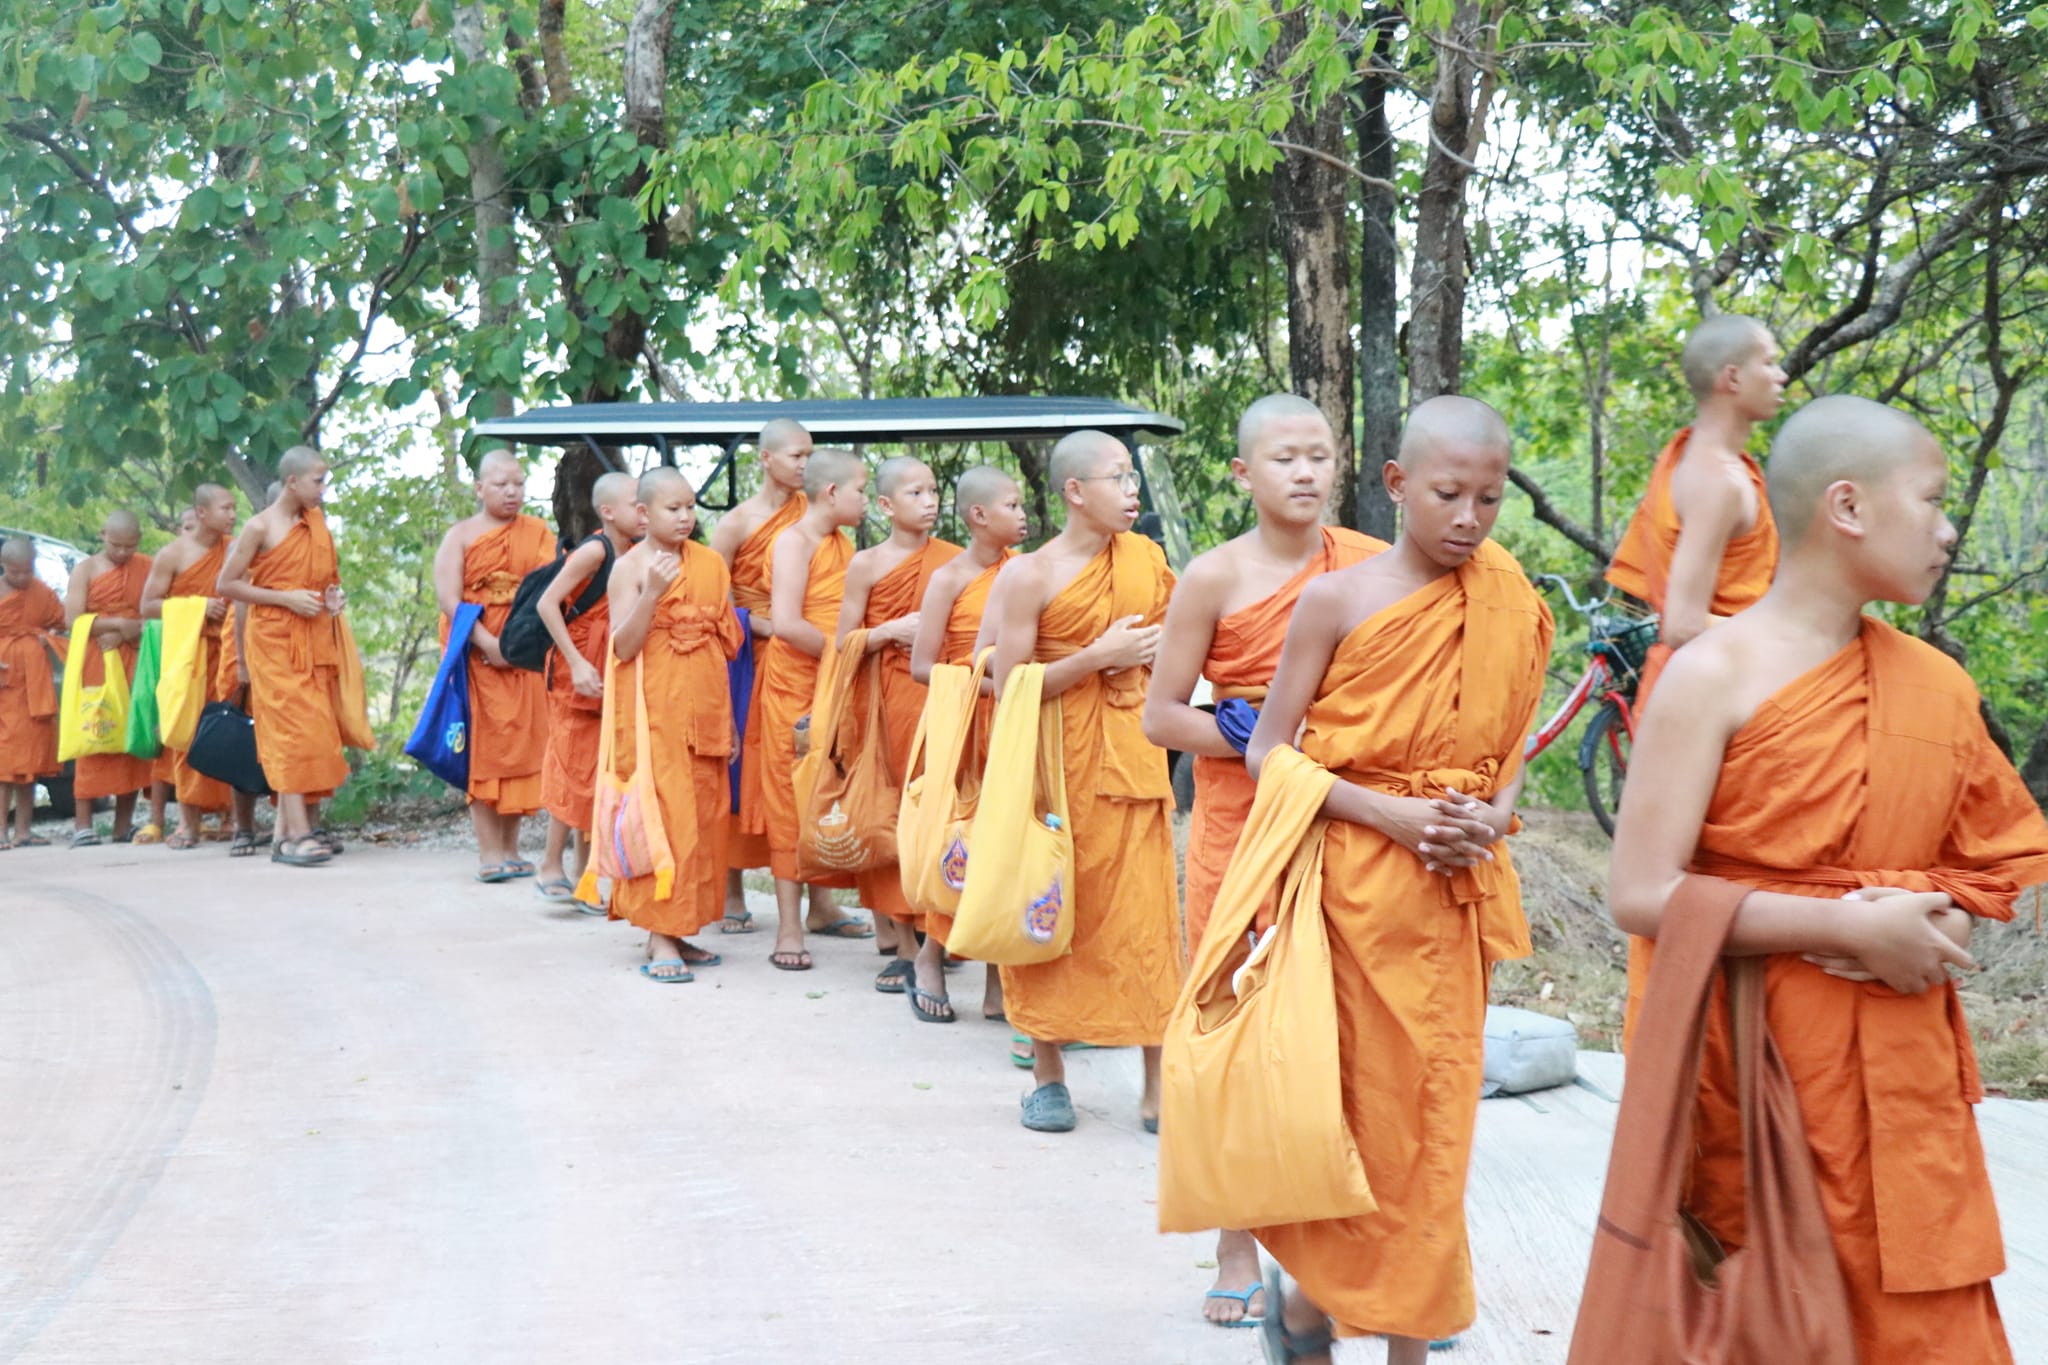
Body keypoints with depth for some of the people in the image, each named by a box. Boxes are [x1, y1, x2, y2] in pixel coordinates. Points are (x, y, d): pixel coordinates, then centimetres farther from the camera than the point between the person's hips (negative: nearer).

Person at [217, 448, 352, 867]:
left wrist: (334, 596, 3)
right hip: (274, 640, -7)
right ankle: (296, 833, -18)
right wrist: (286, 598, -15)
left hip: (315, 640, 7)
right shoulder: (260, 527, -6)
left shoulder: (318, 524, 13)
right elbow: (227, 584, -7)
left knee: (314, 731, 4)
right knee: (292, 728, -14)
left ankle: (288, 827, 9)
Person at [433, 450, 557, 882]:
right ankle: (488, 851, -5)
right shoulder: (461, 535, 5)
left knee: (521, 746, 3)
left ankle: (510, 849, 10)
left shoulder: (538, 533, 13)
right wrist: (487, 644, -17)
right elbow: (448, 598, -7)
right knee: (483, 747, -5)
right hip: (479, 655, -3)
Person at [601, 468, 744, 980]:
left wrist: (729, 720, 14)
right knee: (662, 813, -9)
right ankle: (659, 939, -7)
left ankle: (681, 931, 15)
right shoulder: (630, 567, -3)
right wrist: (653, 593, -22)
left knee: (703, 816, 6)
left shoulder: (710, 565, 11)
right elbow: (623, 646, -10)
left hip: (704, 707, 6)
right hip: (654, 710, -5)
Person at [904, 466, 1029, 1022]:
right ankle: (931, 956, 20)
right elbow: (922, 666, -10)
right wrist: (986, 683, -17)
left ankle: (999, 983, 10)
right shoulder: (950, 578, -6)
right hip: (964, 721, -4)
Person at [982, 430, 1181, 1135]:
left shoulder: (1146, 557, 7)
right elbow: (1008, 686, -12)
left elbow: (1173, 648, 21)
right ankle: (1047, 1074, 20)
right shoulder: (1029, 575, -7)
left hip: (1131, 758, 3)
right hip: (1054, 767, -3)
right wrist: (1099, 656, -16)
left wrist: (1153, 651, -2)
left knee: (1144, 919, -1)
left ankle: (1159, 1085, 4)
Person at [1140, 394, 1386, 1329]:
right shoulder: (1216, 577, -4)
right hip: (1239, 823, -1)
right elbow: (1160, 716, -2)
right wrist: (1252, 738, -15)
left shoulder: (1374, 567, 2)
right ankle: (1237, 1250, 15)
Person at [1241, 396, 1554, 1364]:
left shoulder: (1509, 608, 5)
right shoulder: (1337, 599, -6)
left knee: (1432, 1112, 7)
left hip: (1458, 887, 3)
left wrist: (1491, 818, -8)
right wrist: (1392, 814, -17)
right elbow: (1268, 754, -6)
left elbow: (1509, 752, 14)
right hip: (1352, 878, -3)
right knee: (1342, 1100, 3)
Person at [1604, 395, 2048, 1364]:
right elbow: (1643, 896, -14)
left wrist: (1933, 930, -6)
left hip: (1899, 1065, 5)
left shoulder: (1935, 684, 8)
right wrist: (1851, 929, -17)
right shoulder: (1715, 675, -9)